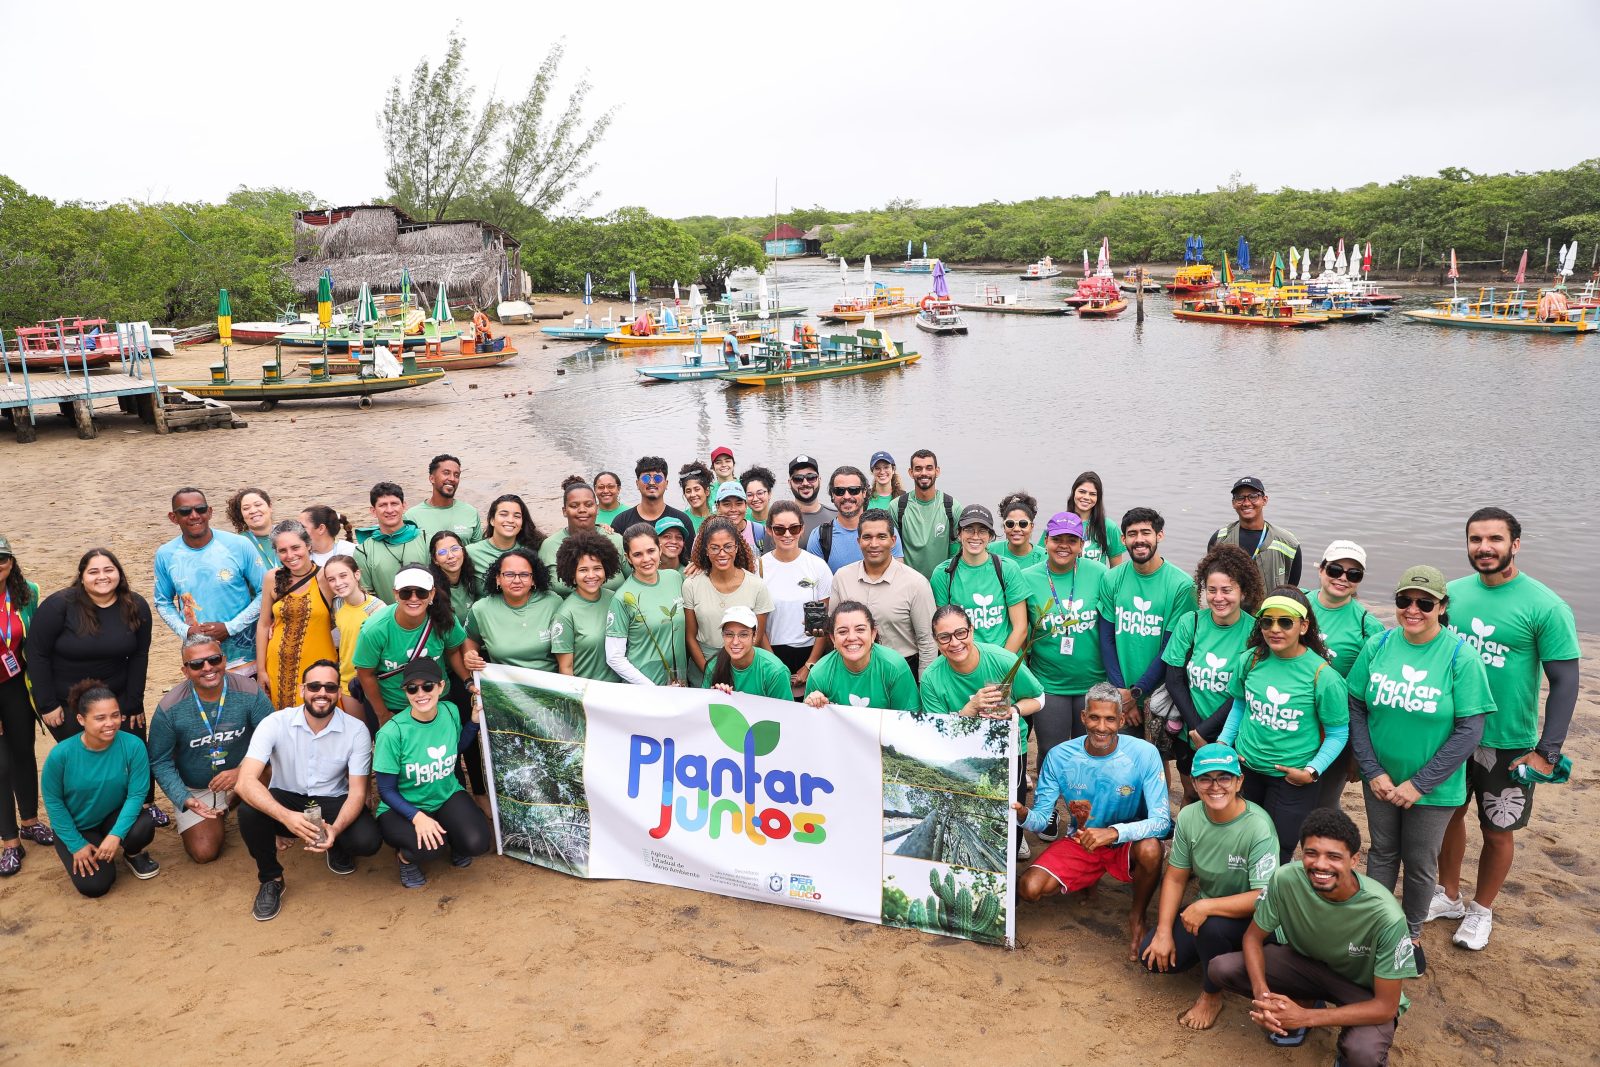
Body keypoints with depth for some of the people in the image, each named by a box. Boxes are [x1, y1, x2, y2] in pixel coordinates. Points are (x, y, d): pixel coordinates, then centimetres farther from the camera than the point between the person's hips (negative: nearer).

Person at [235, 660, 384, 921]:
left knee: (368, 840, -28)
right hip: (285, 802, 0)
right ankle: (270, 879, -4)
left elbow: (357, 792, -11)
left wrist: (336, 829, -33)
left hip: (333, 804, 0)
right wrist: (287, 816, -43)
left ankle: (338, 848, 12)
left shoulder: (356, 731, -14)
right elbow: (245, 781, -27)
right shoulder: (275, 723, -17)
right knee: (249, 811, -32)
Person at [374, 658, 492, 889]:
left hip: (447, 795, 4)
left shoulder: (450, 711, -10)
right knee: (429, 847, -34)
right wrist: (417, 816, -29)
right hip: (403, 807, -4)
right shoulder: (392, 733, -24)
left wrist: (474, 718, -3)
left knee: (478, 843, -23)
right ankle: (405, 855, 3)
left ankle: (452, 842, 14)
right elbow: (387, 790, -15)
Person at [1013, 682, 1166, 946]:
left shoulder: (1144, 754, -21)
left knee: (1150, 849, -37)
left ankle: (1137, 915, -5)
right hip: (1081, 842, 2)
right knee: (1029, 888, -21)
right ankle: (1087, 878, 14)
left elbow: (1161, 820, -25)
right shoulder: (1059, 756, -15)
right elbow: (1041, 819, -11)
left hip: (1128, 843, -1)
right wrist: (1023, 815, -37)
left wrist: (1114, 832, -42)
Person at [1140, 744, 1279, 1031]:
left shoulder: (1258, 827, -27)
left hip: (1248, 919, -5)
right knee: (1153, 957, -12)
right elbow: (1175, 878, -2)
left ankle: (1212, 996, -7)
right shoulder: (1188, 817, -9)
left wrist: (1205, 906, -33)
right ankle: (1213, 954, 18)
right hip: (1202, 910, 5)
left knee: (1213, 926, -36)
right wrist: (1164, 932, -9)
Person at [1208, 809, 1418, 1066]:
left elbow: (1386, 1006, -25)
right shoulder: (1286, 879, -27)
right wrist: (1261, 994, -31)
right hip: (1306, 960, 4)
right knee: (1221, 968, -18)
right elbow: (1253, 937, -11)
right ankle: (1304, 1001, 7)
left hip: (1364, 989, -4)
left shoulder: (1385, 916, -33)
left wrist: (1306, 1018, -32)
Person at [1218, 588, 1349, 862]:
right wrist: (1223, 742, 2)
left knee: (1276, 857, 4)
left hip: (1292, 779, -4)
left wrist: (1312, 772, -16)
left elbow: (1338, 733, -7)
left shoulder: (1322, 675, -15)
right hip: (1245, 768, 4)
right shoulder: (1252, 659, -4)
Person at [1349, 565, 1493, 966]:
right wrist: (1373, 771, -10)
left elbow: (1469, 731, -15)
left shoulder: (1461, 657, -16)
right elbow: (1356, 710, -3)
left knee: (1420, 863, 14)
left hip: (1434, 787, -2)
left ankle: (1412, 934, 36)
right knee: (1382, 852, 18)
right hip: (1381, 780, 2)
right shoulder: (1378, 645, -9)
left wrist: (1420, 784, -16)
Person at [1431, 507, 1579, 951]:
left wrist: (1547, 751, -18)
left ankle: (1481, 910, 33)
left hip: (1508, 745, -4)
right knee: (1449, 815, 18)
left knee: (1497, 832, 11)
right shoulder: (1453, 593, -2)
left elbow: (1565, 681, -13)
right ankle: (1449, 897, 38)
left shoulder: (1545, 607, -15)